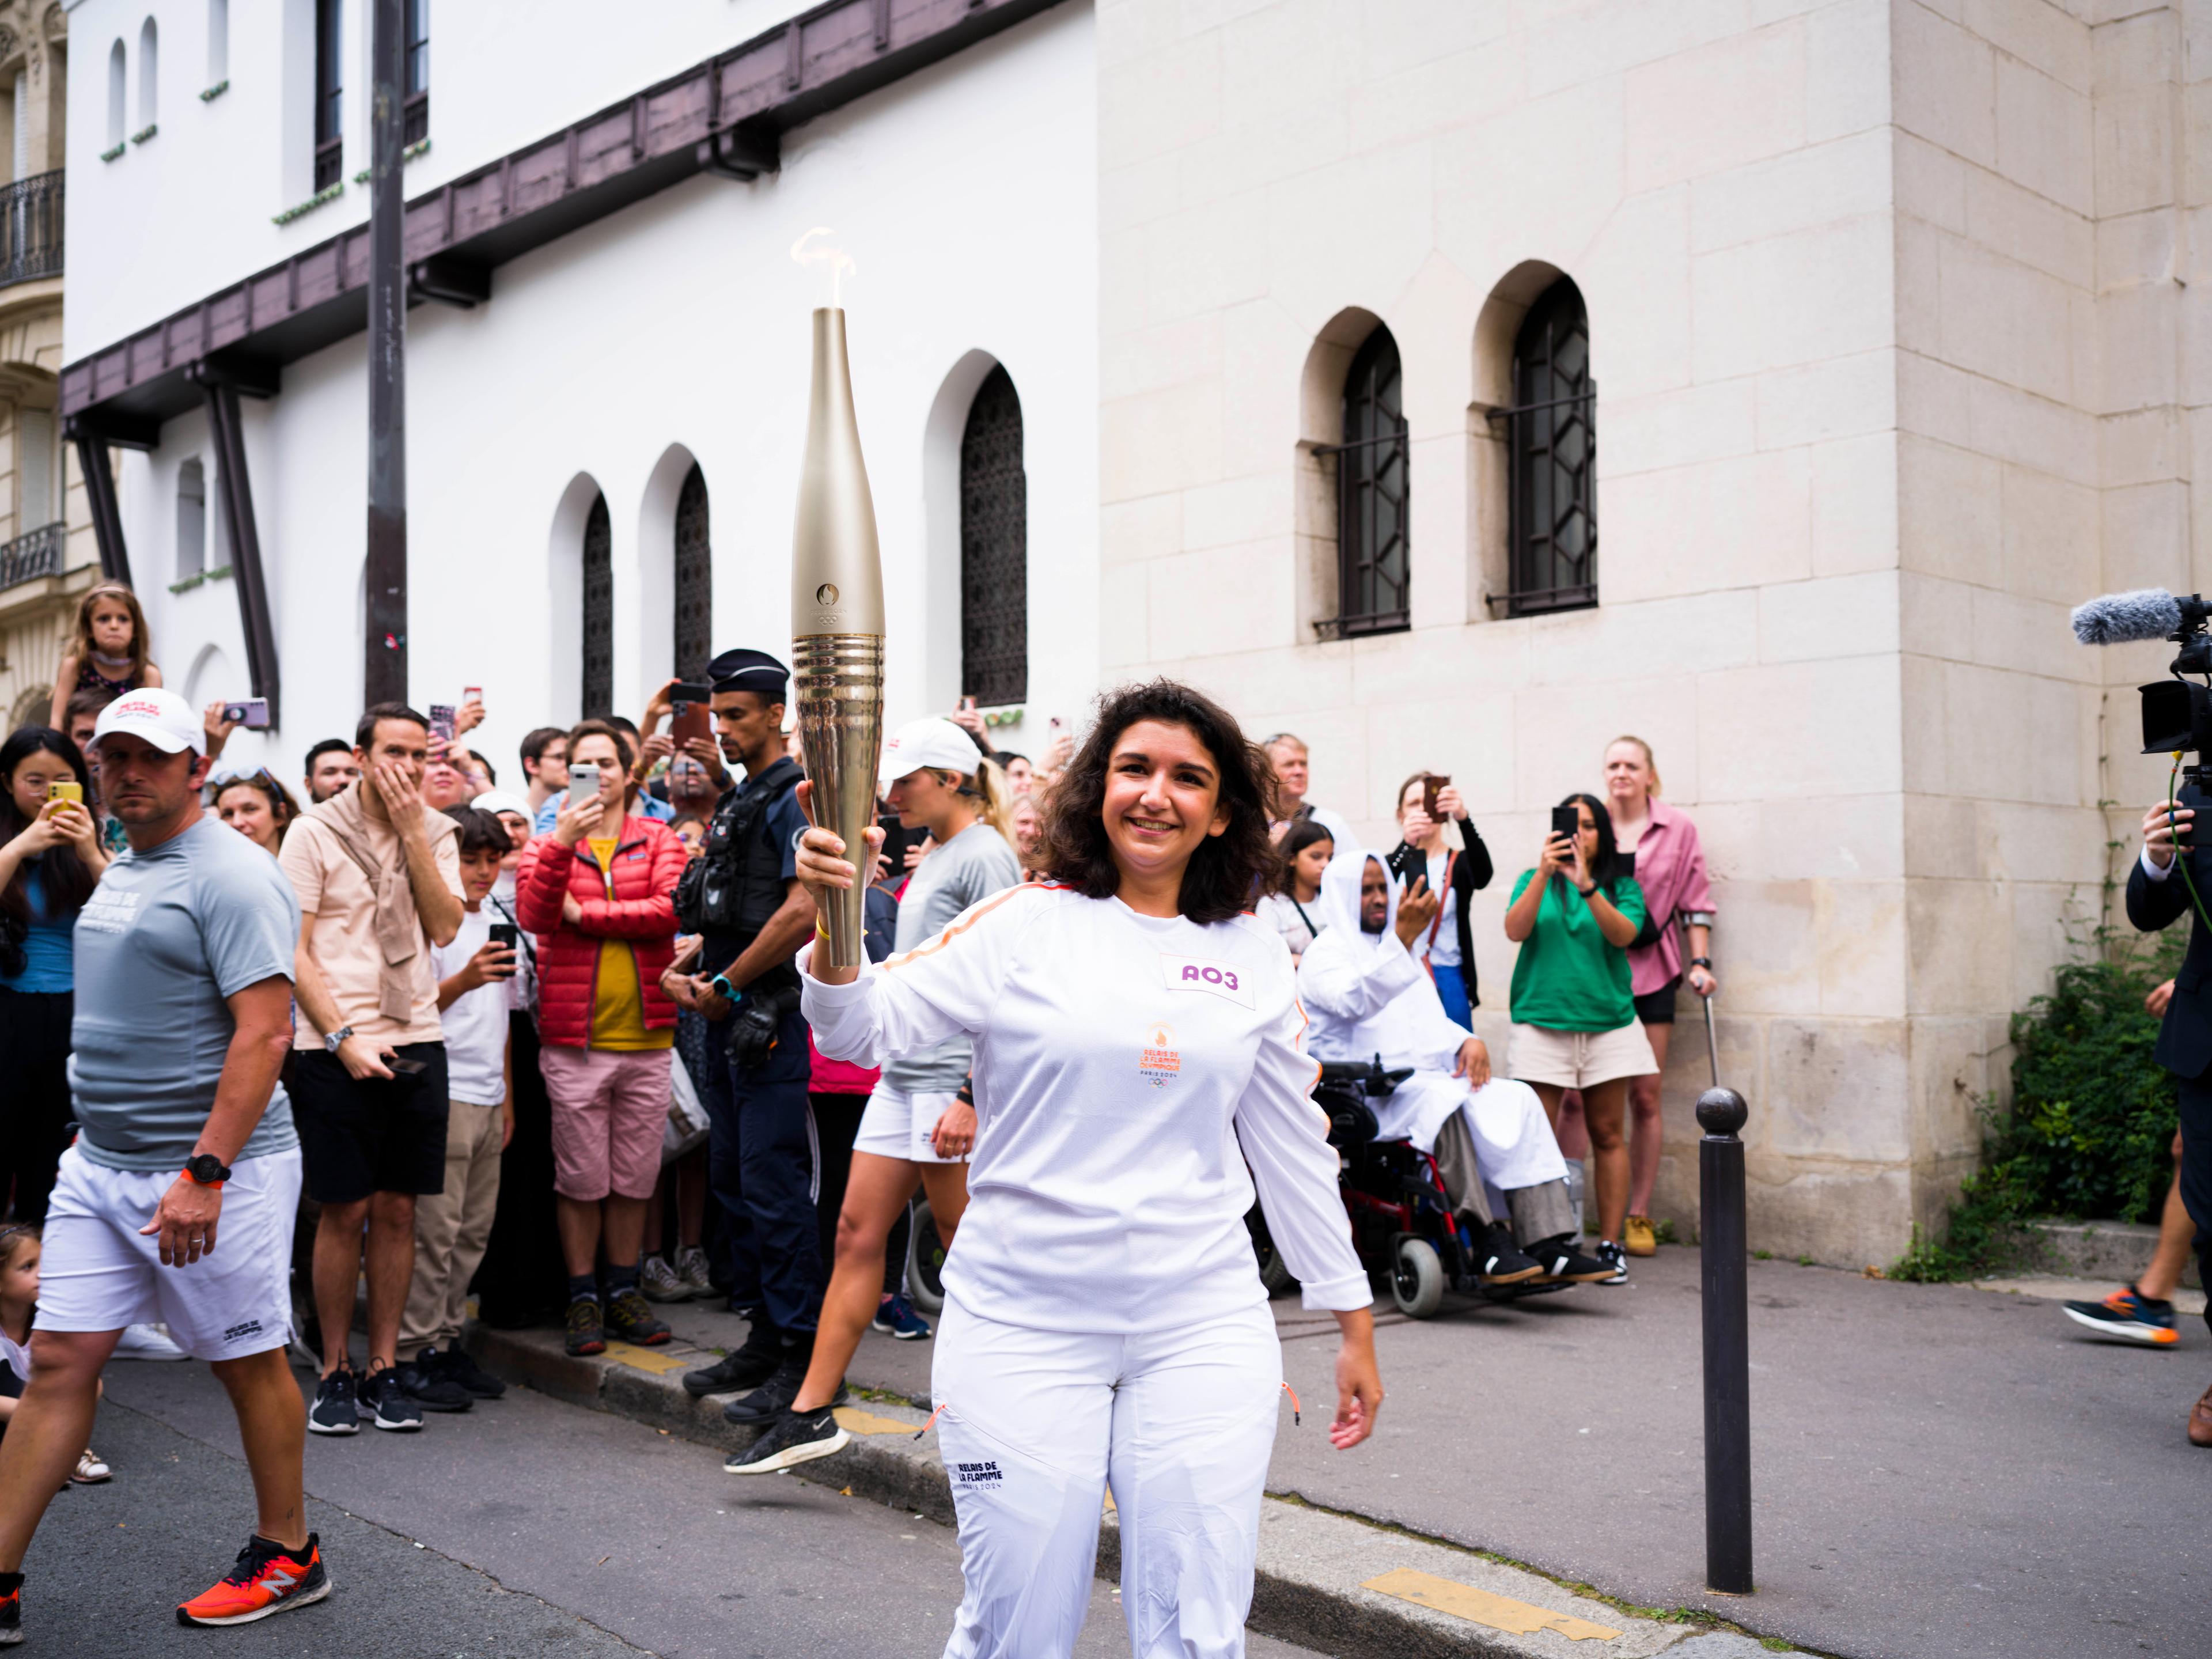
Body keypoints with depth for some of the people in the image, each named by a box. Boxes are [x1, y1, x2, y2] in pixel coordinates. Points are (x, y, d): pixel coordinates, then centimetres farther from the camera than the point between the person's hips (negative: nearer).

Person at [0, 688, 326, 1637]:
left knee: (250, 1363, 5)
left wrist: (204, 1173, -27)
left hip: (210, 1169, -8)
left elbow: (265, 1032, -22)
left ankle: (289, 1555, 22)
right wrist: (95, 1129, 19)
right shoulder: (120, 869, 14)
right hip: (99, 1167, 8)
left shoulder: (231, 876, -15)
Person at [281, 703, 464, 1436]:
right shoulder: (315, 832, -2)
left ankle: (383, 1369, 17)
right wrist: (343, 1039, -13)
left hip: (416, 1044, 3)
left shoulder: (436, 834, 8)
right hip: (334, 1046, -3)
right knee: (345, 1211, 1)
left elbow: (444, 928, -5)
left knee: (397, 1210, 7)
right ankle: (334, 1372, 15)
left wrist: (412, 830, -9)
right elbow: (293, 952, -5)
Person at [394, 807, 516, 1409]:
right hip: (443, 1093, -8)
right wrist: (463, 981, -30)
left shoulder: (496, 924, 17)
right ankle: (413, 1353, 0)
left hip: (487, 1097, 8)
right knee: (435, 1228, -7)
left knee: (474, 1228, 10)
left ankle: (447, 1340, 18)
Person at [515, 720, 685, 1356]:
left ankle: (625, 1294, 22)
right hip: (573, 1040, -1)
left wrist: (586, 913, -10)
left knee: (635, 1177, 9)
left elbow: (669, 909, -12)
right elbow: (532, 914, -12)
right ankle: (583, 1299, 17)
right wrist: (562, 843, -23)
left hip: (646, 1039, 1)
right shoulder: (549, 842, 6)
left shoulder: (657, 840, 7)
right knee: (581, 1177, 5)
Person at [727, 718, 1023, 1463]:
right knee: (857, 1232, 6)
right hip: (902, 1074, 9)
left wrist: (973, 1094, -20)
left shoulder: (985, 855, -10)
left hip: (953, 1080, -9)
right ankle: (811, 1407, 10)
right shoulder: (935, 857, 17)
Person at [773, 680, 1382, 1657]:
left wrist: (1354, 1322, 15)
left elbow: (1293, 1147, 13)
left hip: (1202, 1329, 2)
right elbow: (864, 1033, -10)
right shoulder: (1024, 926, -2)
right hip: (1021, 1326, -2)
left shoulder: (1254, 958, 6)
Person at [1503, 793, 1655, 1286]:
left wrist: (1586, 886, -22)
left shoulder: (1621, 886, 9)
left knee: (1607, 1134, 3)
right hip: (1542, 1021, -1)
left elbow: (1623, 934, -10)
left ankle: (1609, 1245, 9)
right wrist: (1543, 874, -17)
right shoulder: (1535, 880, 11)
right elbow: (1515, 930, -6)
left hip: (1607, 1022, 1)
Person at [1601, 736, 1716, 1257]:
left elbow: (1695, 902, 8)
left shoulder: (1677, 830, 5)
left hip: (1650, 970, 1)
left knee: (1645, 1097, 2)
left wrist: (1699, 962, -1)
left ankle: (1638, 1216, 11)